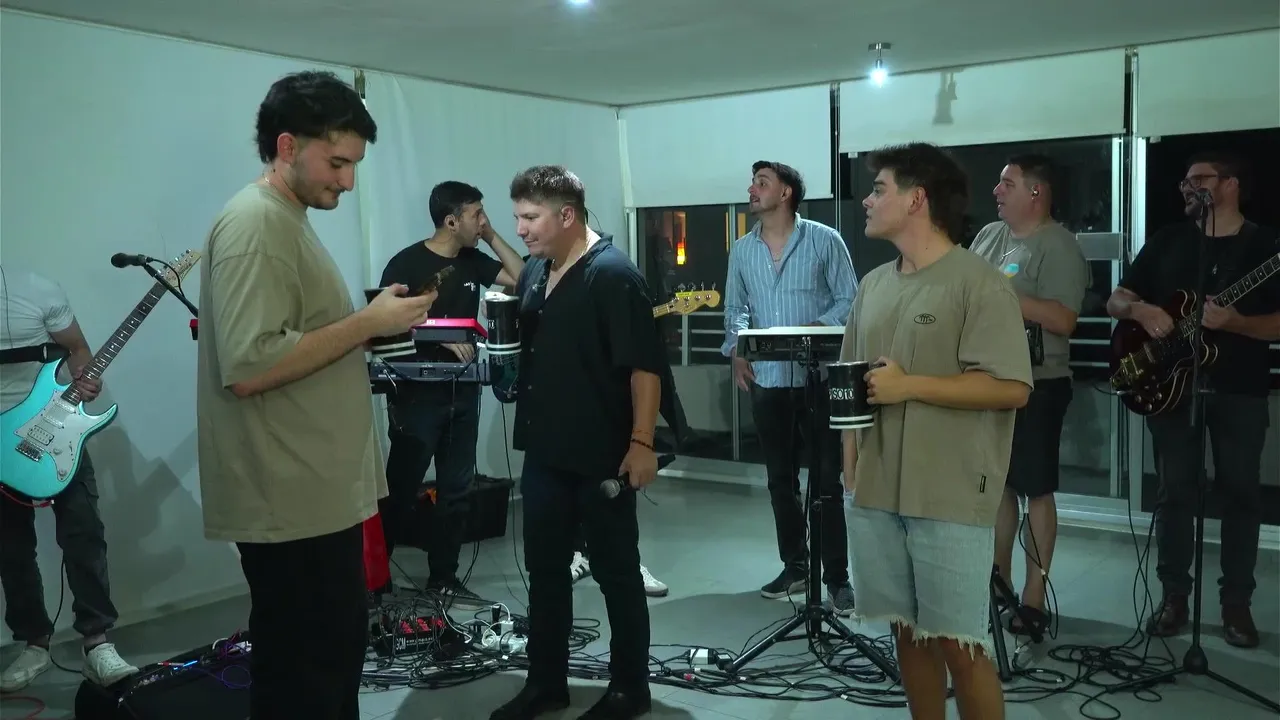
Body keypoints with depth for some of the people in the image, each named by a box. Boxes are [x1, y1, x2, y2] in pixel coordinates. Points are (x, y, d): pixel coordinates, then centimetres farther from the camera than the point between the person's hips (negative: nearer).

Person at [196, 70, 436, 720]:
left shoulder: (289, 222, 16)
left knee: (332, 656, 19)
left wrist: (375, 329, 9)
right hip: (292, 503, -10)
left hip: (318, 493, 10)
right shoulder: (255, 225, -16)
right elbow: (248, 368, -25)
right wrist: (369, 322, -19)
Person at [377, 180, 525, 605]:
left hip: (463, 392, 7)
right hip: (418, 393, -7)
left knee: (456, 489, 10)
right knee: (401, 489, -1)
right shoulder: (407, 263, -10)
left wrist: (492, 237, 3)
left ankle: (443, 579, 20)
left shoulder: (473, 261, 10)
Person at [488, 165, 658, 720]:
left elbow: (644, 365, -18)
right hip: (544, 452, 8)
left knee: (616, 573, 6)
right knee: (544, 570, 15)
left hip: (602, 456, -8)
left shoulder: (613, 275, -15)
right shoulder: (534, 274, 10)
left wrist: (642, 442, -21)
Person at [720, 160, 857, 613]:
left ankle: (837, 577, 5)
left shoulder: (824, 241, -2)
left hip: (819, 377, -5)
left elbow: (849, 300, -4)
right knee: (780, 479, 11)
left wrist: (813, 330, -19)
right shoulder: (743, 250, 12)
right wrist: (736, 349, 1)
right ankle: (795, 566, 24)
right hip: (767, 379, 5)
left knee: (826, 479, -2)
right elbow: (735, 308, 17)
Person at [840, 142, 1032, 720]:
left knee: (959, 645, 0)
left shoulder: (978, 283, -9)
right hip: (876, 494, 7)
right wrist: (849, 465, 11)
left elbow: (1012, 388, -15)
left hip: (951, 500, -6)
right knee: (908, 634, 15)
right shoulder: (873, 284, 14)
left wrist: (910, 385, -16)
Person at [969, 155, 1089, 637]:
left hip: (1036, 385, -7)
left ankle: (1034, 598, 9)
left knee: (1034, 491, 0)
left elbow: (1063, 320, -21)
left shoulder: (1058, 246, -11)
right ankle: (999, 582, 27)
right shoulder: (988, 235, 12)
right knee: (997, 484, 15)